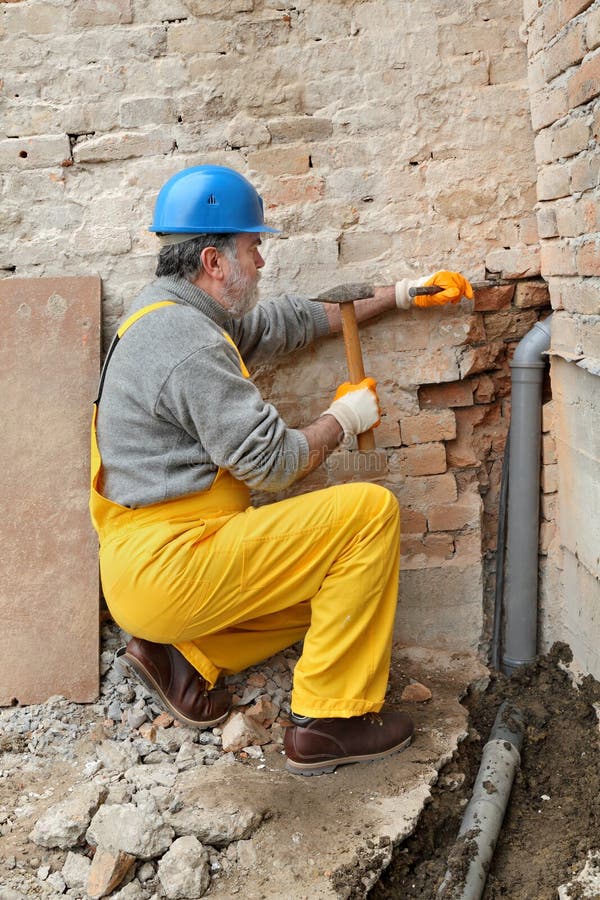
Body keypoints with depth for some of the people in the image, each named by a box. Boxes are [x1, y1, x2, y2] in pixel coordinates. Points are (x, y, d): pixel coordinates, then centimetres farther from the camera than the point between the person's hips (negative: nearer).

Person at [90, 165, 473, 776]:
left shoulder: (176, 315, 14)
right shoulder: (187, 341, -19)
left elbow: (291, 322, 23)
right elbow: (272, 462, -19)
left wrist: (398, 295, 23)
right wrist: (342, 418, -1)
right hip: (167, 567, -11)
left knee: (328, 576, 23)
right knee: (371, 510, -12)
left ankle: (183, 655, 15)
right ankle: (329, 719, -6)